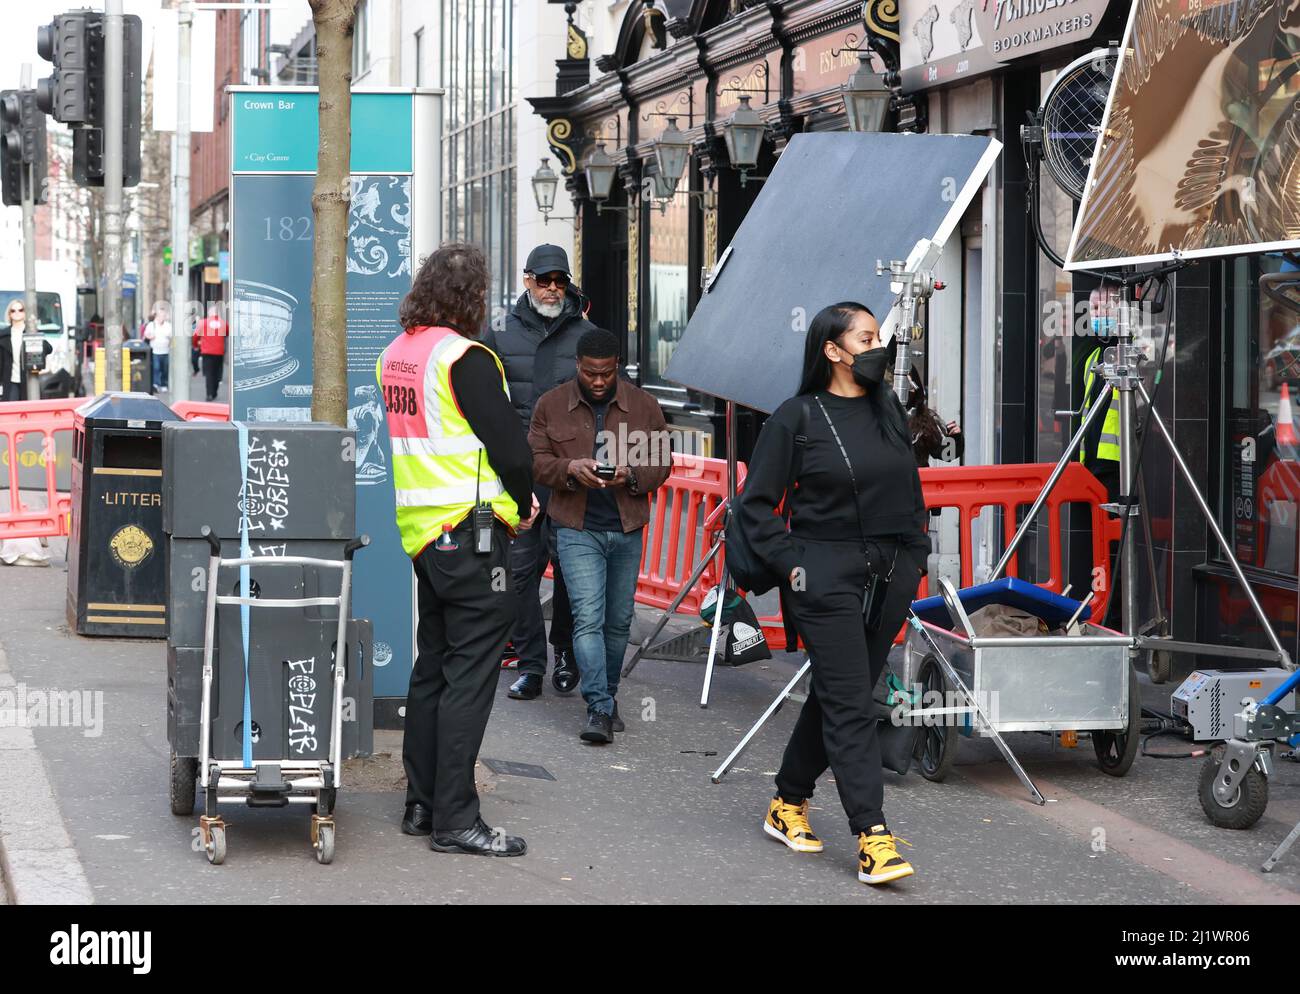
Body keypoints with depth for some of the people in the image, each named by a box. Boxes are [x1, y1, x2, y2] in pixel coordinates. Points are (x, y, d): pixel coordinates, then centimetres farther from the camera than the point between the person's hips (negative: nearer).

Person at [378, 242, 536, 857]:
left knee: (433, 666, 16)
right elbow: (509, 446, -17)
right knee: (470, 674, -5)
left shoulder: (395, 354, 11)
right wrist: (522, 505, 3)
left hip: (420, 530, 9)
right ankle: (455, 821, -5)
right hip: (472, 530, -8)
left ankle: (421, 804, 21)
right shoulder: (465, 358, -15)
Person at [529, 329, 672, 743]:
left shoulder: (643, 406, 5)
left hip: (627, 529, 2)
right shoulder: (552, 405, 3)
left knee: (619, 621, 11)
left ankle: (607, 698, 27)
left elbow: (662, 463, 7)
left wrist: (632, 475, -14)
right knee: (588, 618, -13)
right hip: (577, 529, -2)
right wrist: (570, 469, -18)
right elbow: (536, 460, 3)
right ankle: (599, 708, -16)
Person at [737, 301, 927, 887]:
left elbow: (911, 490, 20)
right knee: (850, 705, -9)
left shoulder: (888, 410, 10)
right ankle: (872, 838, -11)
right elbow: (755, 504, -3)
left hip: (889, 575, 6)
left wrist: (916, 558, 14)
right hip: (826, 577, -6)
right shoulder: (797, 418, -6)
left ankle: (787, 806, 27)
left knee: (836, 696, 12)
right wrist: (790, 565, -9)